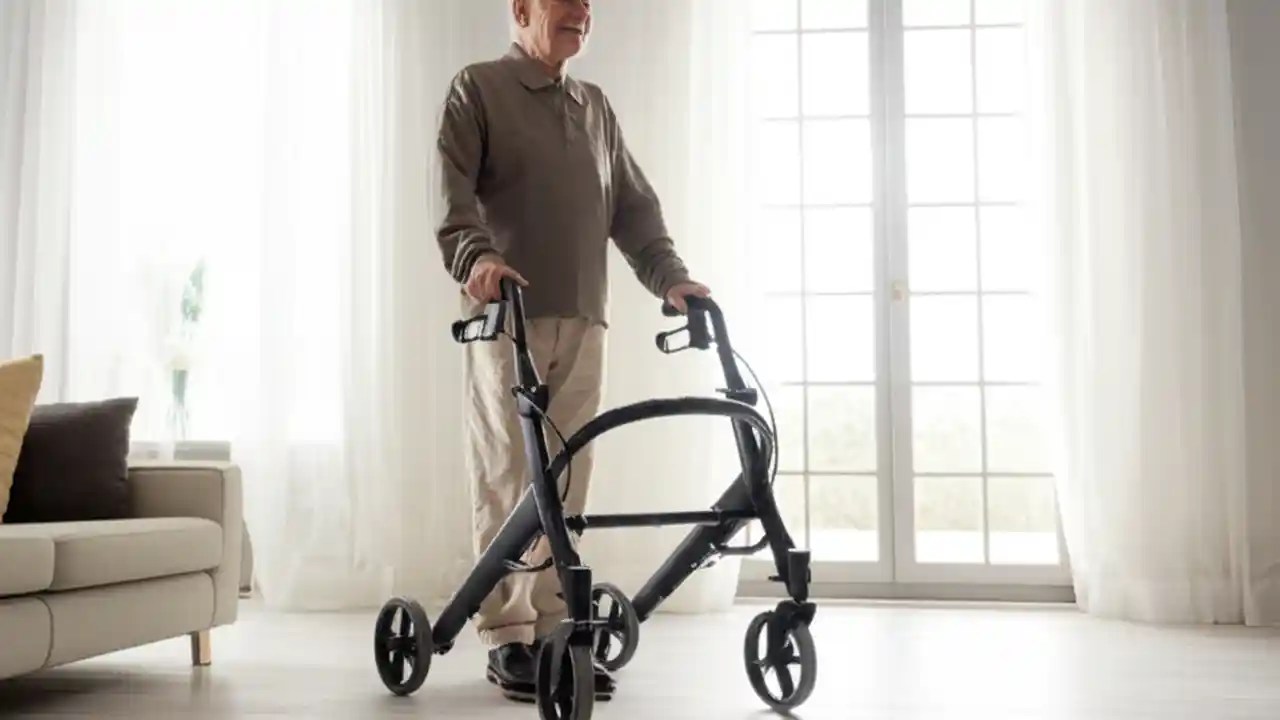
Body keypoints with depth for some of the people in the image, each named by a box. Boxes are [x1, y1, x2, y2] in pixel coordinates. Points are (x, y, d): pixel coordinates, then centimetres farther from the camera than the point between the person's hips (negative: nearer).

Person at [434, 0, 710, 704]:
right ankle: (507, 638, 2)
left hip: (582, 322, 5)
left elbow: (634, 204, 20)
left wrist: (669, 275, 6)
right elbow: (453, 189, -7)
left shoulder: (596, 105, 22)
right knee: (505, 481, -4)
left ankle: (552, 629, 10)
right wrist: (475, 256, -25)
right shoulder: (477, 89, 6)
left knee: (564, 486, 3)